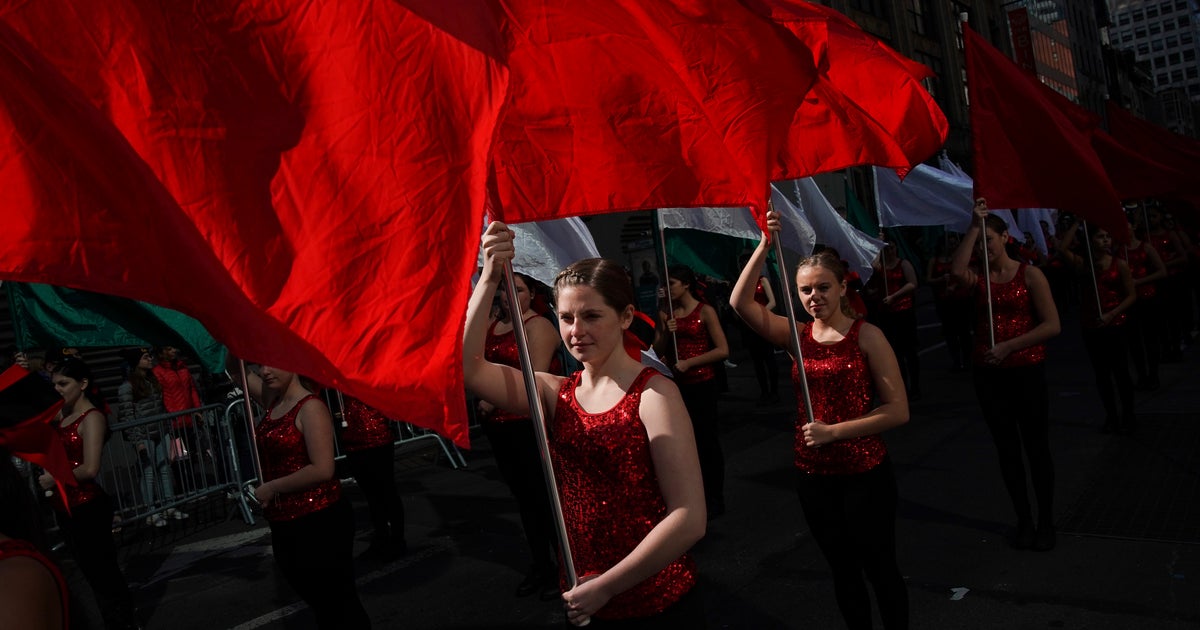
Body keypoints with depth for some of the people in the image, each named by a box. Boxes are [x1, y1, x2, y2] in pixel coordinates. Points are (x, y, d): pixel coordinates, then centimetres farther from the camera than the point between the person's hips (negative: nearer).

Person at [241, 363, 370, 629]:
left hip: (319, 522, -8)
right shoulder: (273, 401, 8)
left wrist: (271, 487, -13)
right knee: (320, 605, 20)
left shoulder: (310, 407, -15)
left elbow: (322, 469, -23)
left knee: (340, 604, 2)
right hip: (284, 525, 8)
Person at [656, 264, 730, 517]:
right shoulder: (667, 314, 6)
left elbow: (723, 350, -12)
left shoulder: (705, 311, -7)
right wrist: (666, 332, -9)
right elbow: (661, 352, 9)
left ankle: (715, 500, 15)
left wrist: (689, 362, -15)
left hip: (702, 384, -5)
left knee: (708, 441, 3)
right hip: (678, 384, 5)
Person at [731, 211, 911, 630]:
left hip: (864, 474, -4)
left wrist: (833, 431, -18)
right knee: (842, 569, 19)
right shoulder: (798, 336, 1)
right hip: (813, 474, 4)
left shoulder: (866, 336, -10)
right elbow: (741, 302, -11)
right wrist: (765, 245, -17)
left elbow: (898, 410, -13)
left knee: (880, 568, 11)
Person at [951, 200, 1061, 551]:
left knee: (1036, 447, 5)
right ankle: (1023, 520, 24)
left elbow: (1052, 325, -10)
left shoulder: (1029, 275, -4)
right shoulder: (979, 278, 5)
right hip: (988, 374, 4)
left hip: (1026, 371, -3)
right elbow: (956, 270, -20)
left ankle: (1046, 521, 19)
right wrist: (973, 225, -16)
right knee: (1006, 448, 11)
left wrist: (1008, 346, -17)